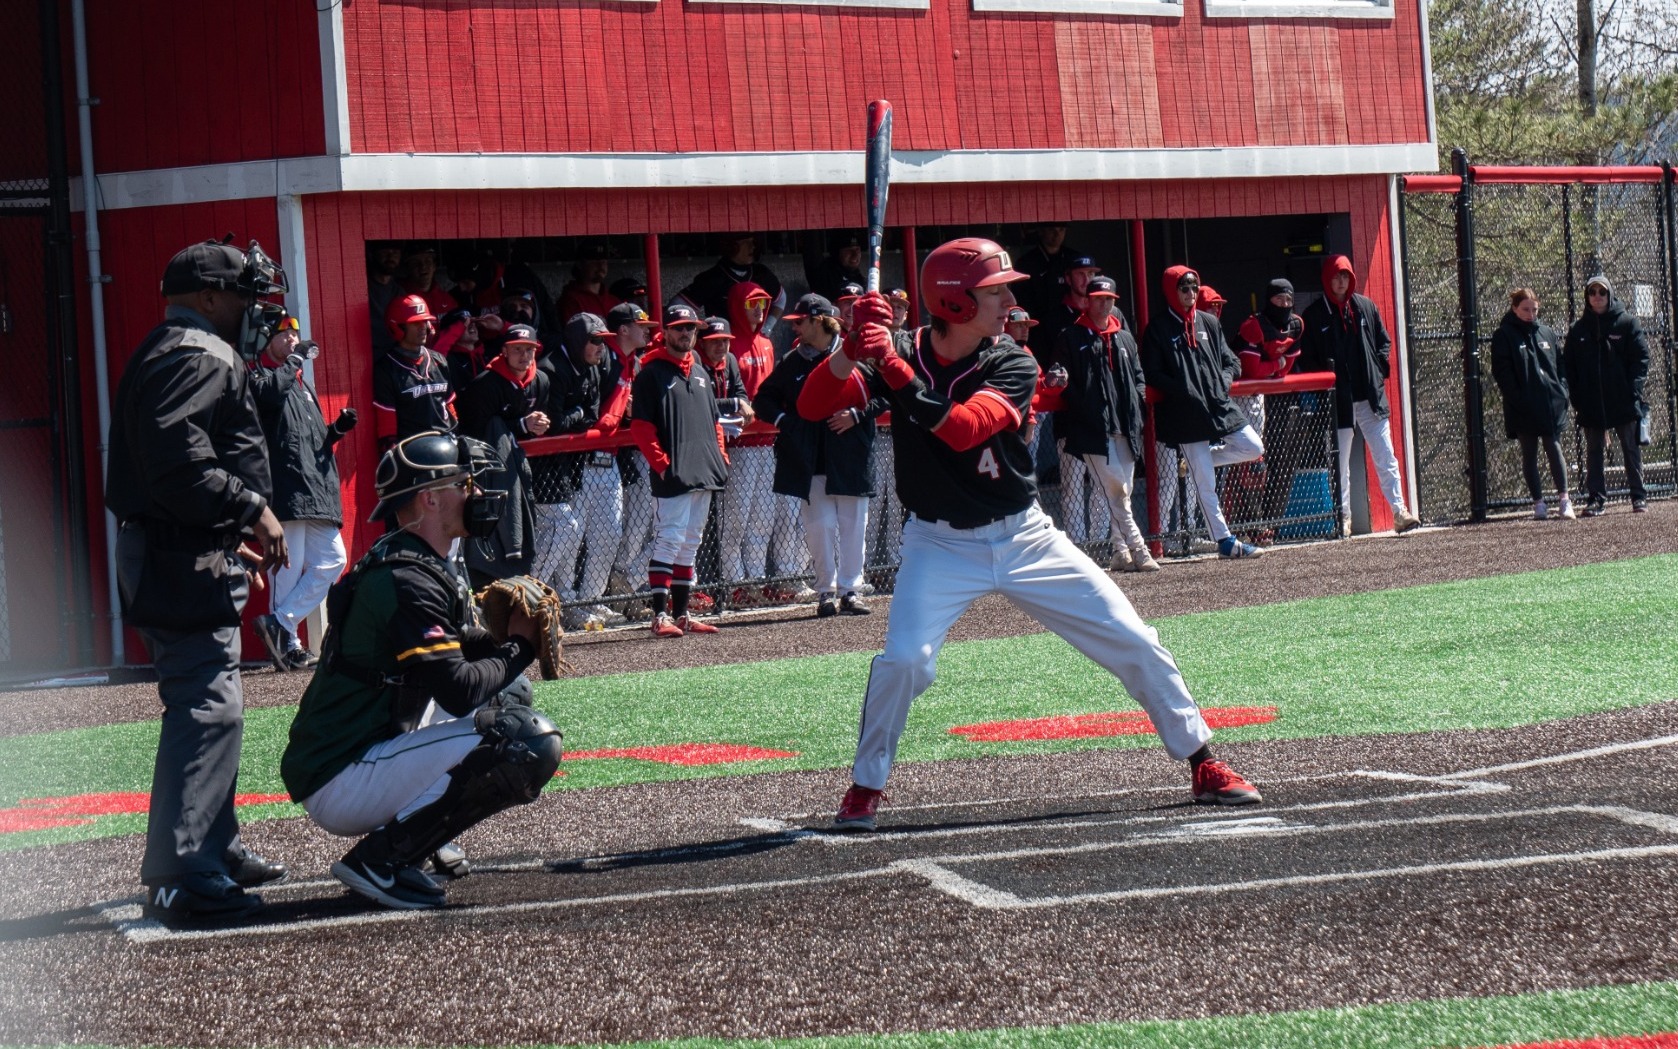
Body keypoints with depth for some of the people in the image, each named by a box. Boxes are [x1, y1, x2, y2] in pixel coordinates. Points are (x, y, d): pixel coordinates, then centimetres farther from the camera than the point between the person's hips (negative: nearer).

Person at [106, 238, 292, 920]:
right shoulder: (201, 360, -15)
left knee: (204, 706, 21)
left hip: (164, 559, 12)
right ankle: (182, 878, -19)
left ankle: (216, 849, 32)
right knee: (208, 712, -15)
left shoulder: (160, 357, 21)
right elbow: (179, 465, -28)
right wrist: (252, 509, -19)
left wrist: (232, 535, 21)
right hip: (187, 566, -12)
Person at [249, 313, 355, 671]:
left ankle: (280, 625, 1)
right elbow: (265, 390, -26)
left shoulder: (302, 384, 25)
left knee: (332, 559, 3)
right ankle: (288, 643, -7)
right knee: (287, 568, -10)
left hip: (317, 491, 9)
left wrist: (338, 428, 8)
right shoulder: (260, 376, 0)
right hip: (284, 490, -9)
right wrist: (294, 359, -16)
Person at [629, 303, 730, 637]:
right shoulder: (652, 373, -4)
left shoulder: (700, 375, 19)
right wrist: (660, 462, -17)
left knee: (690, 545, 11)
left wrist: (720, 454, 11)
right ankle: (660, 616, -12)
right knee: (669, 540, -12)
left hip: (704, 473, 8)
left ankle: (682, 614, 16)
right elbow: (640, 425, -10)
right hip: (673, 476, -8)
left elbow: (714, 421, 25)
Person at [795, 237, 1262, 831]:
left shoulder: (1012, 365, -11)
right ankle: (865, 787, -1)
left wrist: (893, 369, -37)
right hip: (942, 544, -1)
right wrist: (854, 345, -33)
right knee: (904, 658, -23)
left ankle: (1203, 764, 15)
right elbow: (811, 407, -18)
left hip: (1025, 538, 1)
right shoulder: (901, 356, -8)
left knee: (1135, 643, -1)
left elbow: (962, 429, -29)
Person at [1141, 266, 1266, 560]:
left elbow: (1230, 360, 16)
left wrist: (1224, 381, -5)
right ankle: (1225, 541, 4)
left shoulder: (1209, 323, 13)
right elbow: (1153, 375, -6)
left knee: (1254, 448, 0)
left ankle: (1197, 460, 14)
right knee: (1205, 483, -3)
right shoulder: (1158, 329, -2)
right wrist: (1184, 392, -17)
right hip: (1185, 415, -5)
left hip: (1219, 404, 5)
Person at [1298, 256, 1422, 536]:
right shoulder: (1314, 315, 2)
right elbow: (1306, 358, 3)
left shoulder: (1365, 307, 9)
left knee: (1386, 457, -1)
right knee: (1340, 463, 4)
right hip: (1338, 402, -2)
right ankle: (1344, 518, 10)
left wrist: (1379, 370, 2)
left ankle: (1400, 512, -2)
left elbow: (1384, 341, 17)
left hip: (1370, 396, 2)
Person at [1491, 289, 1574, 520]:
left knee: (1554, 449, 0)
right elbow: (1501, 372, -6)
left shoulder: (1547, 333, 12)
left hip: (1551, 403, 3)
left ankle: (1564, 499, 0)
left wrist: (1562, 392, 2)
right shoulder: (1504, 336, 0)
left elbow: (1560, 364, 15)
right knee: (1529, 454, 4)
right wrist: (1516, 398, -15)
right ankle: (1538, 502, 9)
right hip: (1523, 409, -3)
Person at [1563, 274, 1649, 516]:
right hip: (1591, 403, 2)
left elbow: (1642, 356, 0)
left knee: (1631, 449, 3)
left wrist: (1634, 388, -11)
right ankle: (1596, 498, 8)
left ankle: (1639, 496, 10)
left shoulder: (1627, 323, 2)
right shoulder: (1578, 329, 8)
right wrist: (1576, 397, -2)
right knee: (1594, 452, 4)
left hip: (1623, 402, -2)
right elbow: (1568, 366, 9)